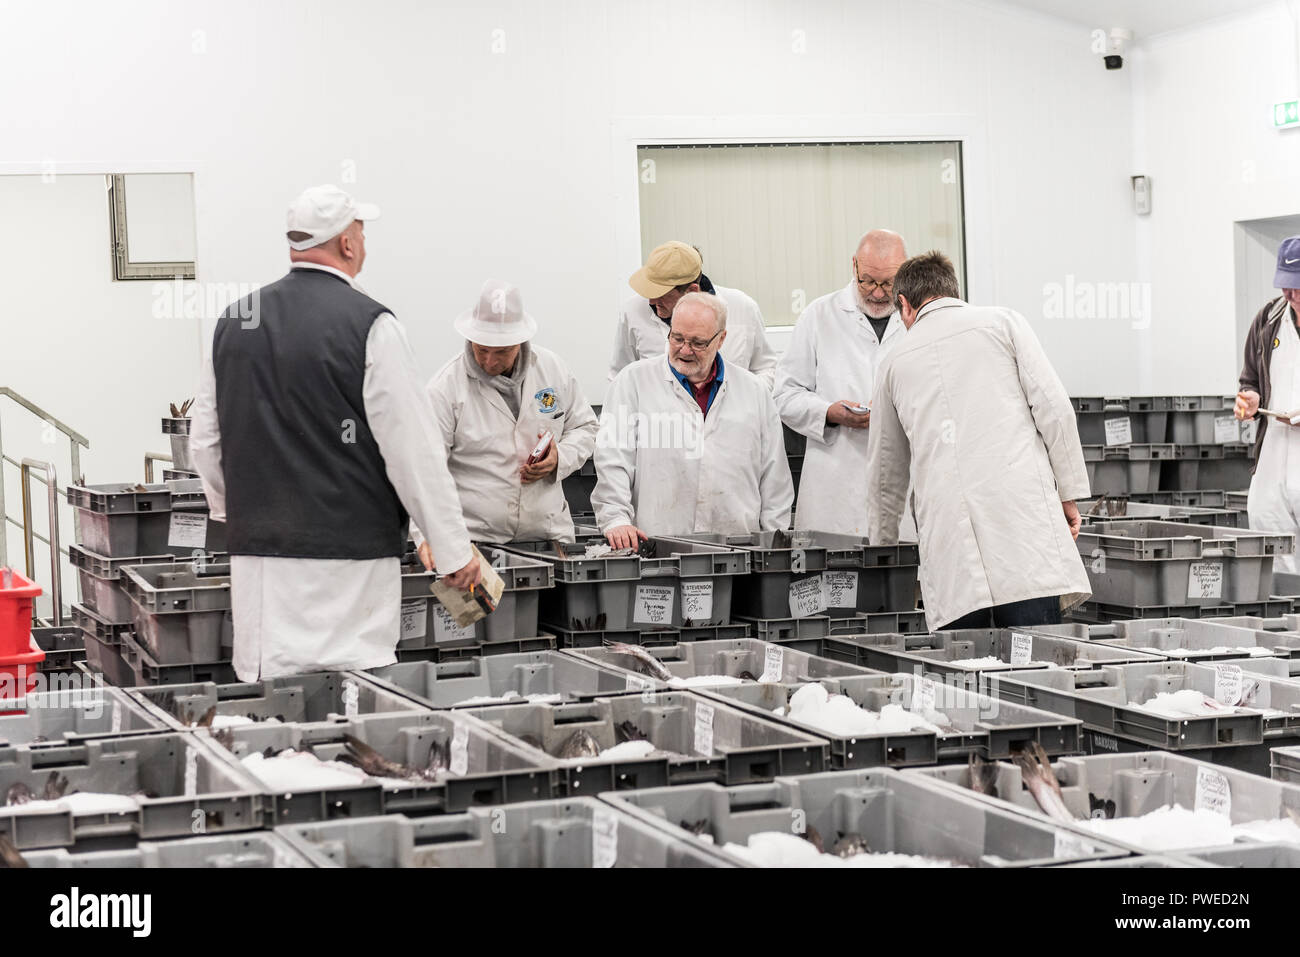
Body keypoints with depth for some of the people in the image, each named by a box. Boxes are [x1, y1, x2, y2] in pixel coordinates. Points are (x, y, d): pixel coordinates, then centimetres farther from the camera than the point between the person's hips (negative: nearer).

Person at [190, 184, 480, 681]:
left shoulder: (233, 322, 8)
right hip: (351, 554, -5)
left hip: (259, 550, 5)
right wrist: (454, 549, -3)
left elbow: (204, 441, 15)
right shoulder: (368, 325, -9)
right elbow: (413, 449, -10)